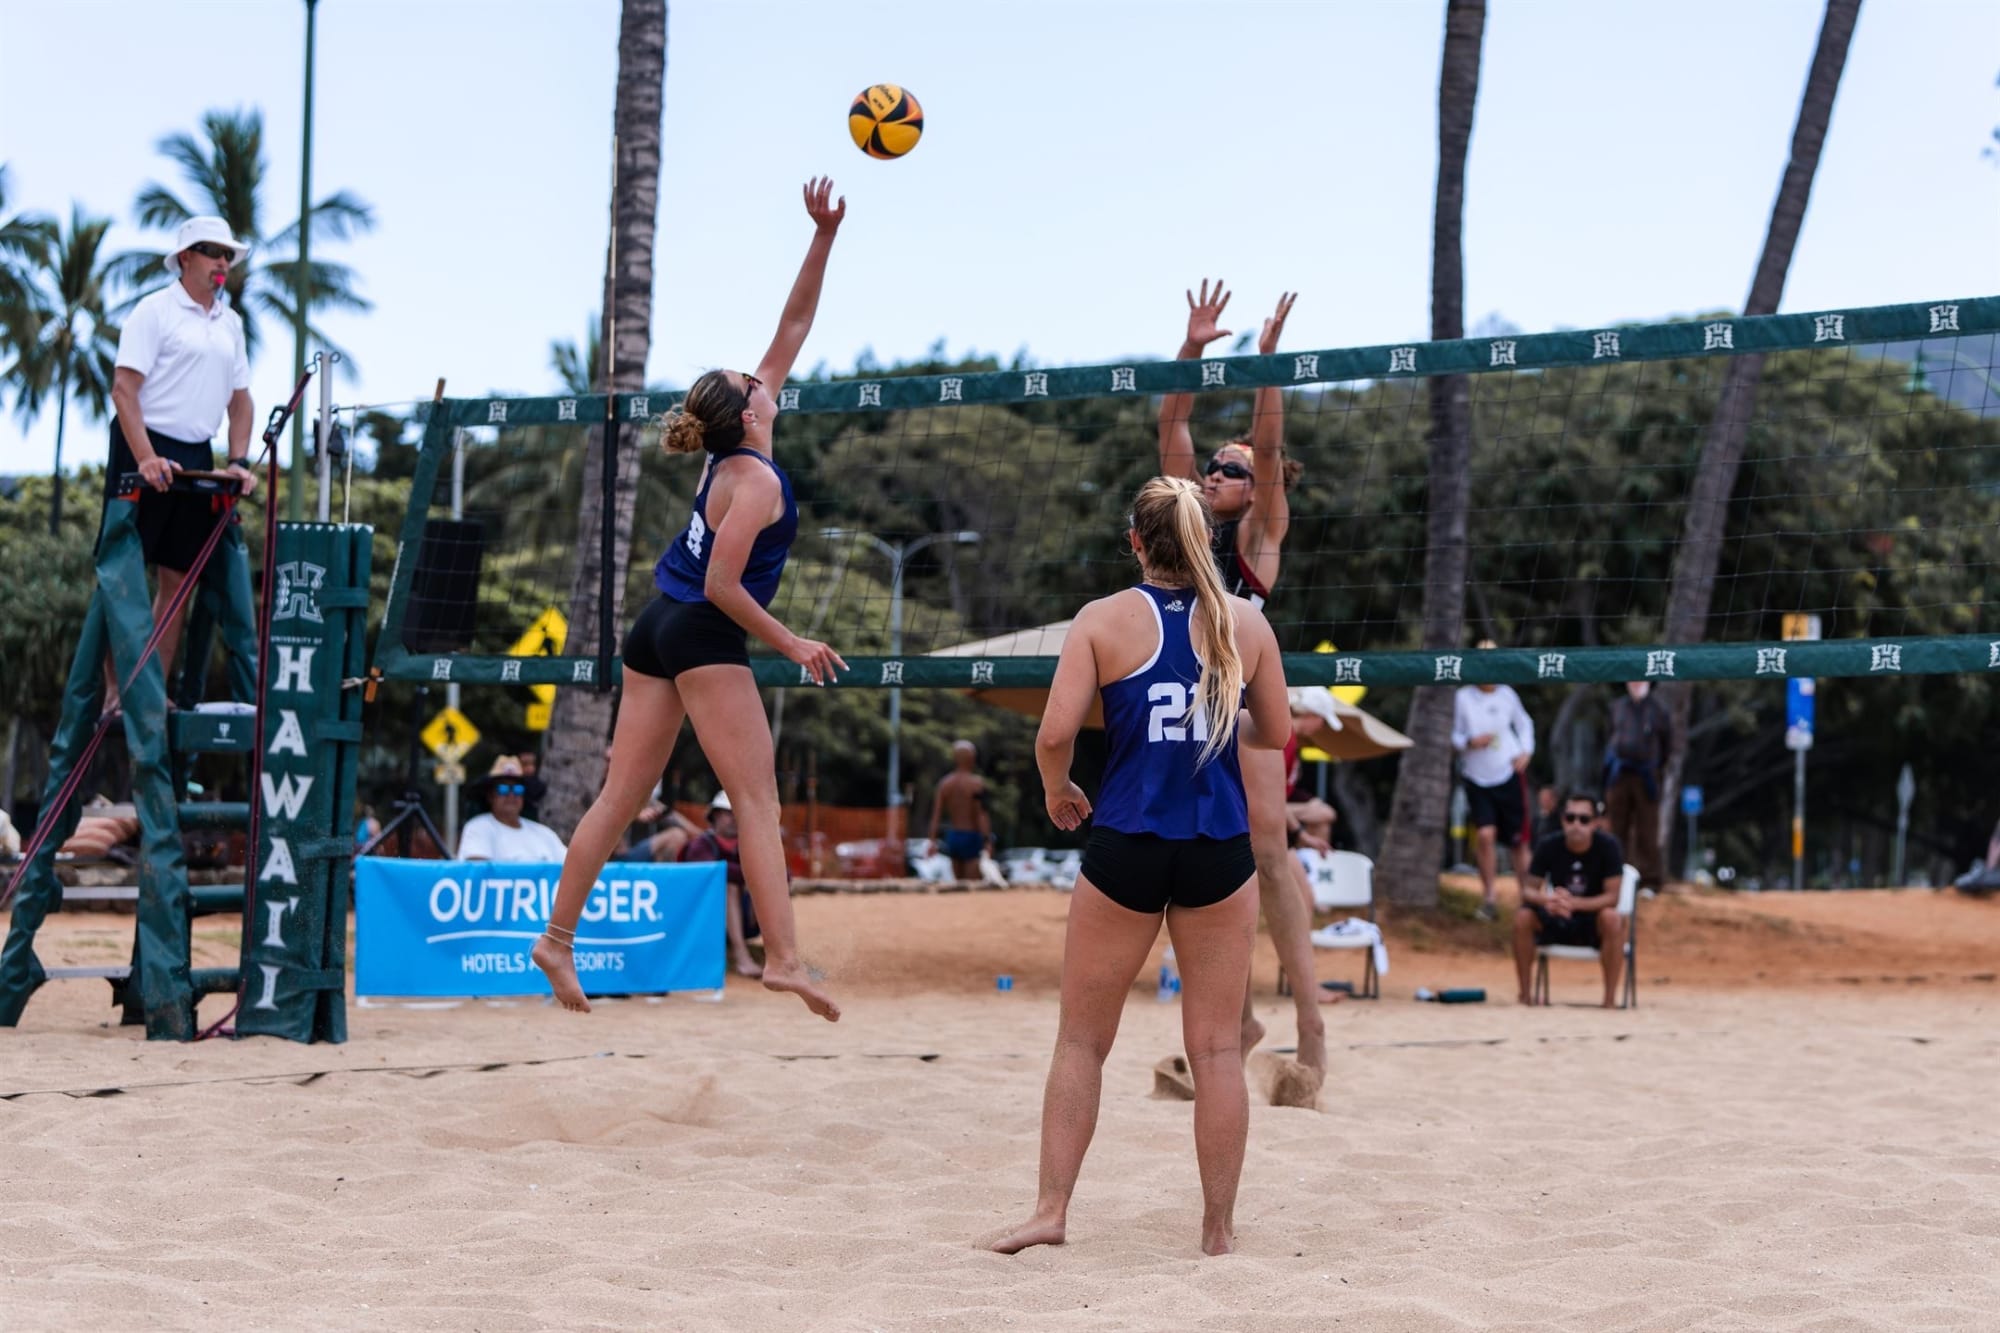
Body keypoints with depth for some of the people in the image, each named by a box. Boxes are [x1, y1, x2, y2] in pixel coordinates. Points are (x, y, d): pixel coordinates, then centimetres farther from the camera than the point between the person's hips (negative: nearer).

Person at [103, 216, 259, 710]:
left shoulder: (230, 323, 16)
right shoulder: (155, 310, -6)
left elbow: (240, 398, 20)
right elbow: (124, 388, -13)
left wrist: (238, 461, 6)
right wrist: (145, 458, -22)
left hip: (197, 458, 7)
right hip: (145, 451, -7)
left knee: (178, 577, 6)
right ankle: (115, 692, -5)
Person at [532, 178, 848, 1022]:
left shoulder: (736, 455, 9)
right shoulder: (756, 479, -14)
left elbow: (792, 329, 12)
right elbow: (723, 586, -18)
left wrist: (823, 236, 9)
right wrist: (792, 646, -10)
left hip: (658, 633, 9)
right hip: (704, 636, -9)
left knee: (622, 795, 9)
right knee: (758, 801, -9)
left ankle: (558, 936, 10)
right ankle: (782, 957, -15)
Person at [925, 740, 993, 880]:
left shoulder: (945, 783, 5)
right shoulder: (977, 783, -11)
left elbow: (935, 815, 1)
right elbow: (981, 815, -16)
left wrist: (933, 841, 2)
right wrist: (987, 841, -16)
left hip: (952, 837, 6)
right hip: (971, 837, -6)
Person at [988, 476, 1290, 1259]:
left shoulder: (1105, 619, -3)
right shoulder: (1246, 623, 4)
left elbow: (1055, 733, -11)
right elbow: (1273, 736, 13)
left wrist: (1057, 791, 9)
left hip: (1125, 847, -1)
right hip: (1220, 851, 2)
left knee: (1081, 1039, 11)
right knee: (1216, 1046, 8)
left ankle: (1051, 1209, 10)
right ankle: (1219, 1229, 12)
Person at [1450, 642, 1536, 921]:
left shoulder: (1506, 694, 2)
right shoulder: (1463, 697, -4)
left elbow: (1524, 723, 18)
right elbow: (1455, 736, 3)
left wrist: (1526, 751, 3)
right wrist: (1470, 742, -17)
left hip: (1509, 775, 2)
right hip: (1476, 779, -1)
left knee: (1519, 840, 4)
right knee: (1485, 834, -17)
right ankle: (1488, 896, -2)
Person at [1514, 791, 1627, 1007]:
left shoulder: (1608, 846, -15)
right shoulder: (1548, 846, -8)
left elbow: (1612, 897, -19)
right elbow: (1528, 890, -8)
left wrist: (1574, 903, -35)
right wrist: (1546, 900, -33)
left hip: (1593, 925, -2)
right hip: (1556, 924, 2)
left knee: (1612, 918, -35)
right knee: (1523, 915, -25)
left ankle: (1610, 998, -27)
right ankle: (1525, 994, -15)